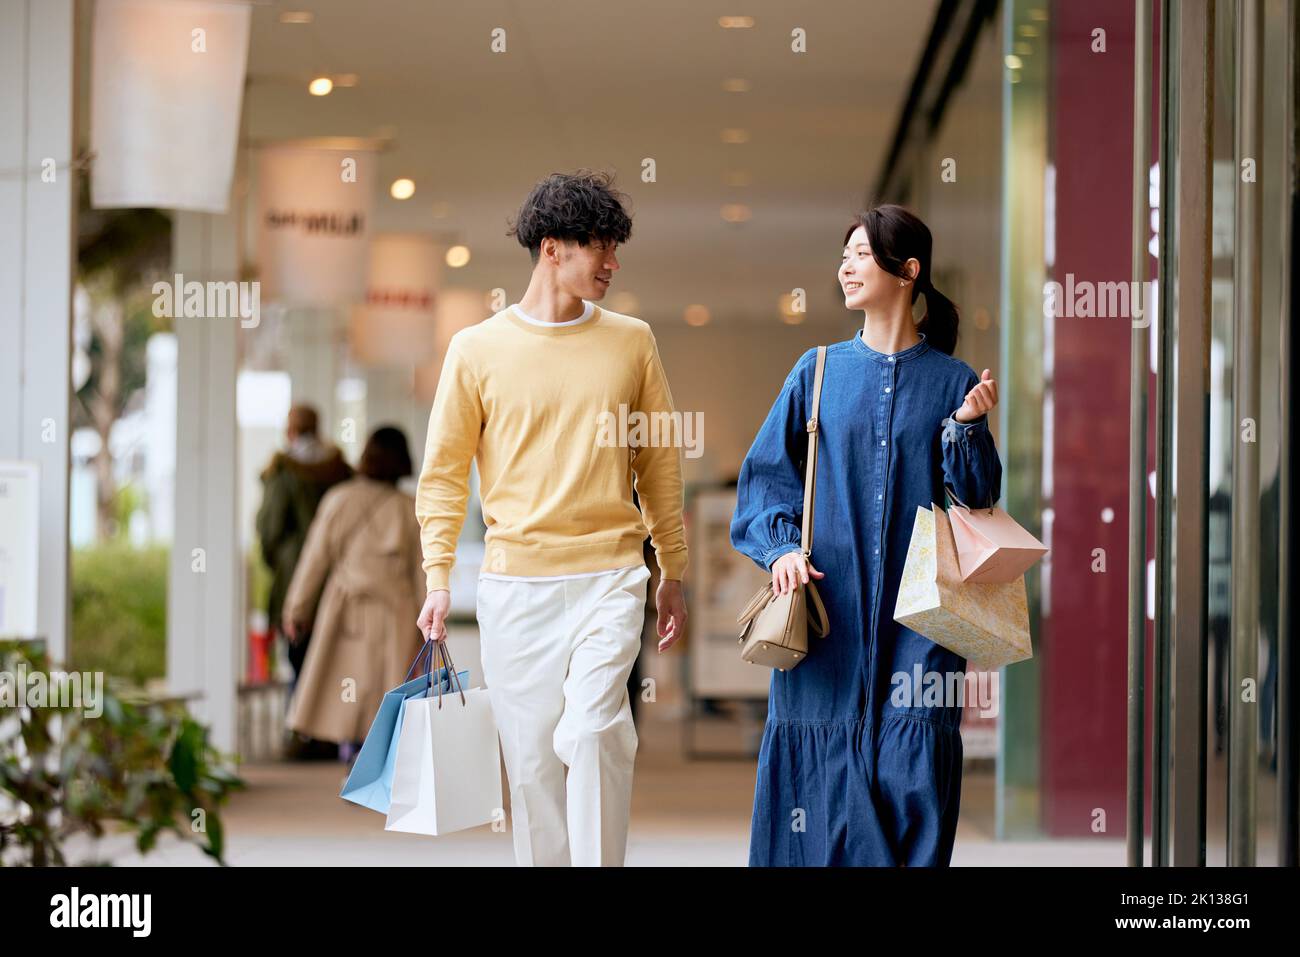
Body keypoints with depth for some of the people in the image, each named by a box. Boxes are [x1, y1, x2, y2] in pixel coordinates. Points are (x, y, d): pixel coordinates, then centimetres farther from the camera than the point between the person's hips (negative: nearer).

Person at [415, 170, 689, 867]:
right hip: (515, 581, 0)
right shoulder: (477, 349, 3)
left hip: (609, 578, 0)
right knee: (530, 751, 3)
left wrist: (674, 573, 14)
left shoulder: (631, 342, 8)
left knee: (592, 730, -16)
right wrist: (438, 580, -2)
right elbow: (443, 473, 6)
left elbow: (660, 462, 14)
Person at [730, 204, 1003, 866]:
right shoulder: (819, 372, 8)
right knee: (825, 790, 0)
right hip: (829, 613, 1)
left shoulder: (953, 382, 5)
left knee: (914, 781, -4)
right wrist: (781, 546, -11)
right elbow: (766, 472, 6)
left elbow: (977, 499, 4)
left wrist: (969, 426, -12)